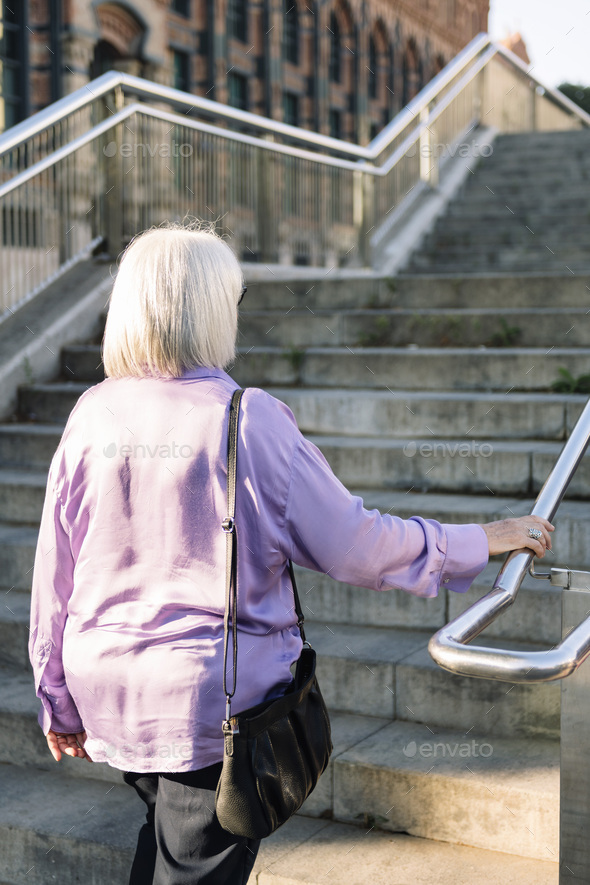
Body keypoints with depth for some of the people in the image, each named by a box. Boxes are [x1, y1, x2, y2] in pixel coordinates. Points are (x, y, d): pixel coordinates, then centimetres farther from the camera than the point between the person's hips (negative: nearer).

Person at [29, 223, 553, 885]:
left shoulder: (92, 414, -4)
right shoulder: (246, 419, -17)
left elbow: (54, 575, 2)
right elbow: (353, 545, -14)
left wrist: (59, 700, 15)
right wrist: (483, 540, -1)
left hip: (107, 689, 5)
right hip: (213, 704, -5)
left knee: (166, 831, 29)